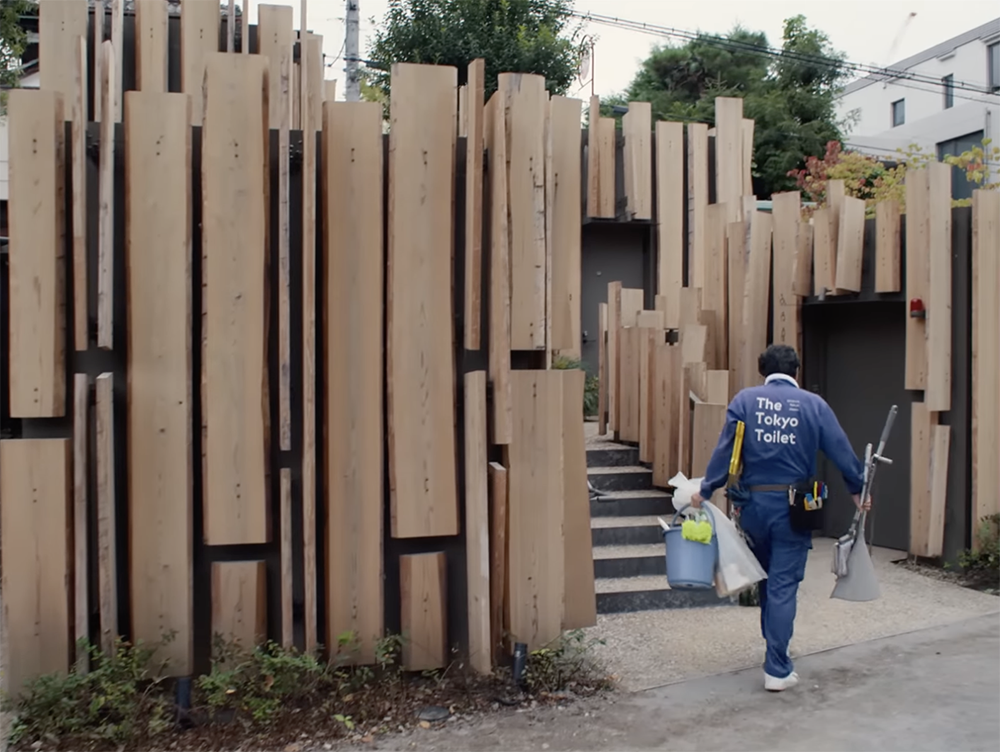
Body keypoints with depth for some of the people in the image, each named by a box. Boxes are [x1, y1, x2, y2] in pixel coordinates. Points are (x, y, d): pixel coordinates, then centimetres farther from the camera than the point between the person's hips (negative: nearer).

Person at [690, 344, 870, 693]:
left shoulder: (745, 400, -1)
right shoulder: (813, 404, -1)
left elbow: (725, 449, -5)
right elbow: (841, 450, 3)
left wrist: (705, 491, 2)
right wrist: (857, 489, 17)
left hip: (754, 503, 2)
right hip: (793, 506, -1)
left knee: (766, 579, 22)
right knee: (783, 586, 3)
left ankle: (775, 651, 37)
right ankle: (777, 670, 5)